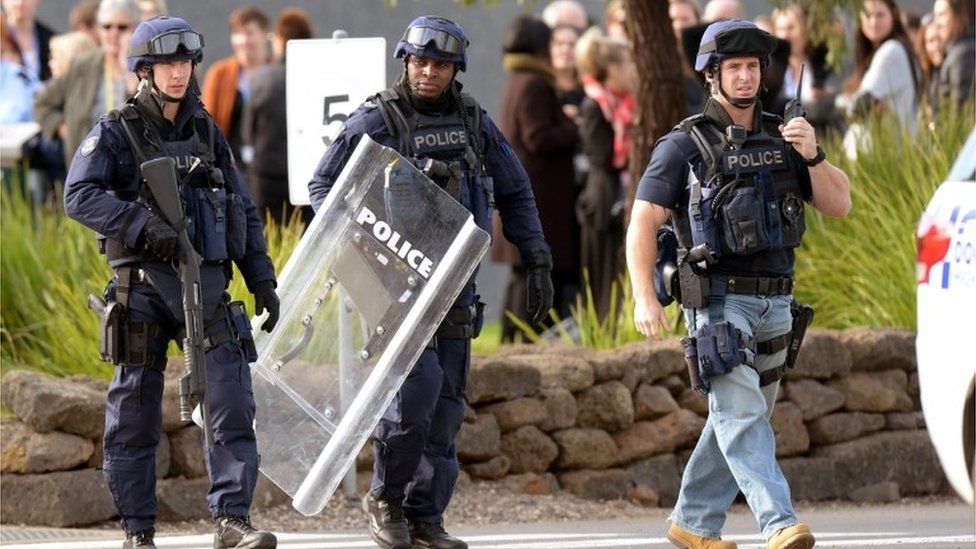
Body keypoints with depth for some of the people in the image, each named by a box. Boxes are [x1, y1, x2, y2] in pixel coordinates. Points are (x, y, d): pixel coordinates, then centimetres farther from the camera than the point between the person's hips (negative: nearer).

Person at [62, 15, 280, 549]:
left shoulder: (207, 133, 14)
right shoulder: (115, 133, 1)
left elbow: (245, 213, 19)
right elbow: (79, 196, -13)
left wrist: (263, 282, 13)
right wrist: (142, 223, -24)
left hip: (208, 284, 3)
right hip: (143, 284, -3)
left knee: (232, 401, -9)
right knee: (134, 414, 2)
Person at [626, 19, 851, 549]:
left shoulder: (781, 138, 12)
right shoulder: (685, 145, -4)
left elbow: (838, 205, 9)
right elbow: (643, 222, -7)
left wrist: (813, 155, -9)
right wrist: (644, 298, -18)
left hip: (774, 302, 6)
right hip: (718, 301, -6)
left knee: (736, 418, 13)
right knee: (743, 413, -17)